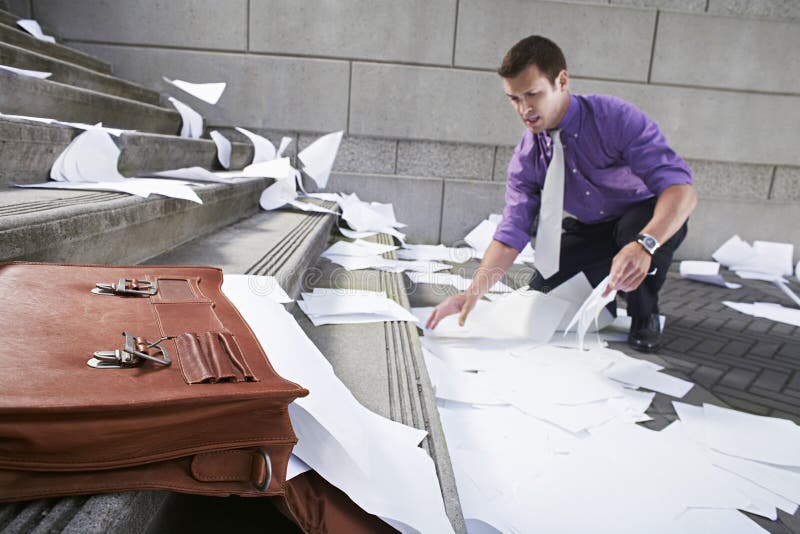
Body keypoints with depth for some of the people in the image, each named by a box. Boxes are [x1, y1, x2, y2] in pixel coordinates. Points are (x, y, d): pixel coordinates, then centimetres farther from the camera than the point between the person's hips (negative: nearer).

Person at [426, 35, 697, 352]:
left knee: (636, 226, -37)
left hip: (647, 220, -3)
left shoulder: (616, 118, -27)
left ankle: (644, 314, -9)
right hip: (589, 232, 4)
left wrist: (644, 244, -55)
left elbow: (681, 188, -36)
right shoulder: (526, 159, -15)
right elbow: (511, 234, -19)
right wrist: (473, 292, -34)